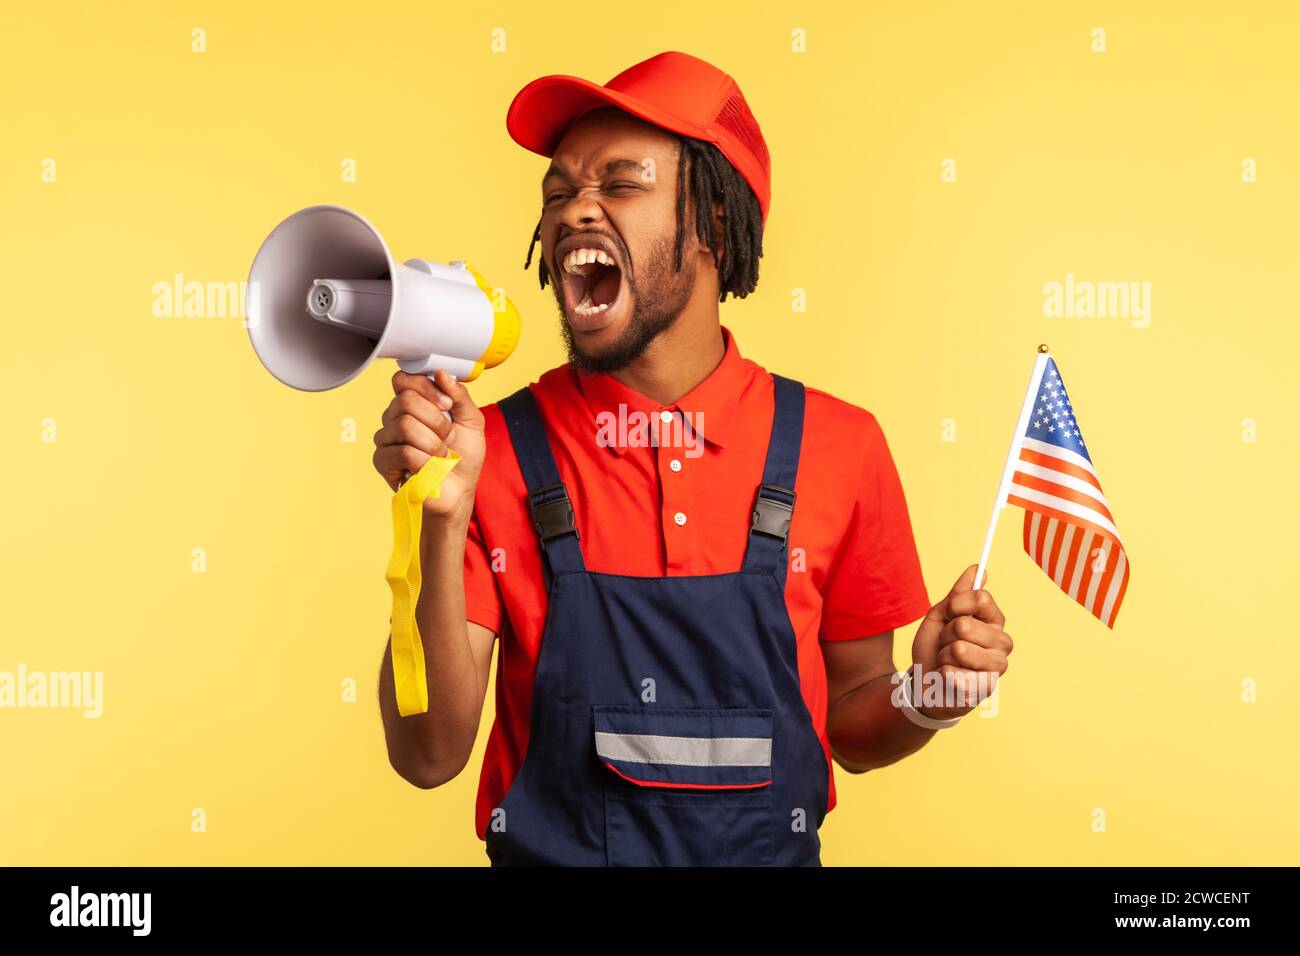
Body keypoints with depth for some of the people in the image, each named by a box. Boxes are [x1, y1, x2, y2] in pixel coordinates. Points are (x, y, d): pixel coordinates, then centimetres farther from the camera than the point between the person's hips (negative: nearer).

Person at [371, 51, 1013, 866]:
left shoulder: (838, 447, -7)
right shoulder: (495, 454, -9)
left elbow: (849, 726, 3)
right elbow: (429, 757, -13)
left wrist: (926, 697, -16)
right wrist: (443, 521, -23)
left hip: (773, 850, 1)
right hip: (549, 849, 0)